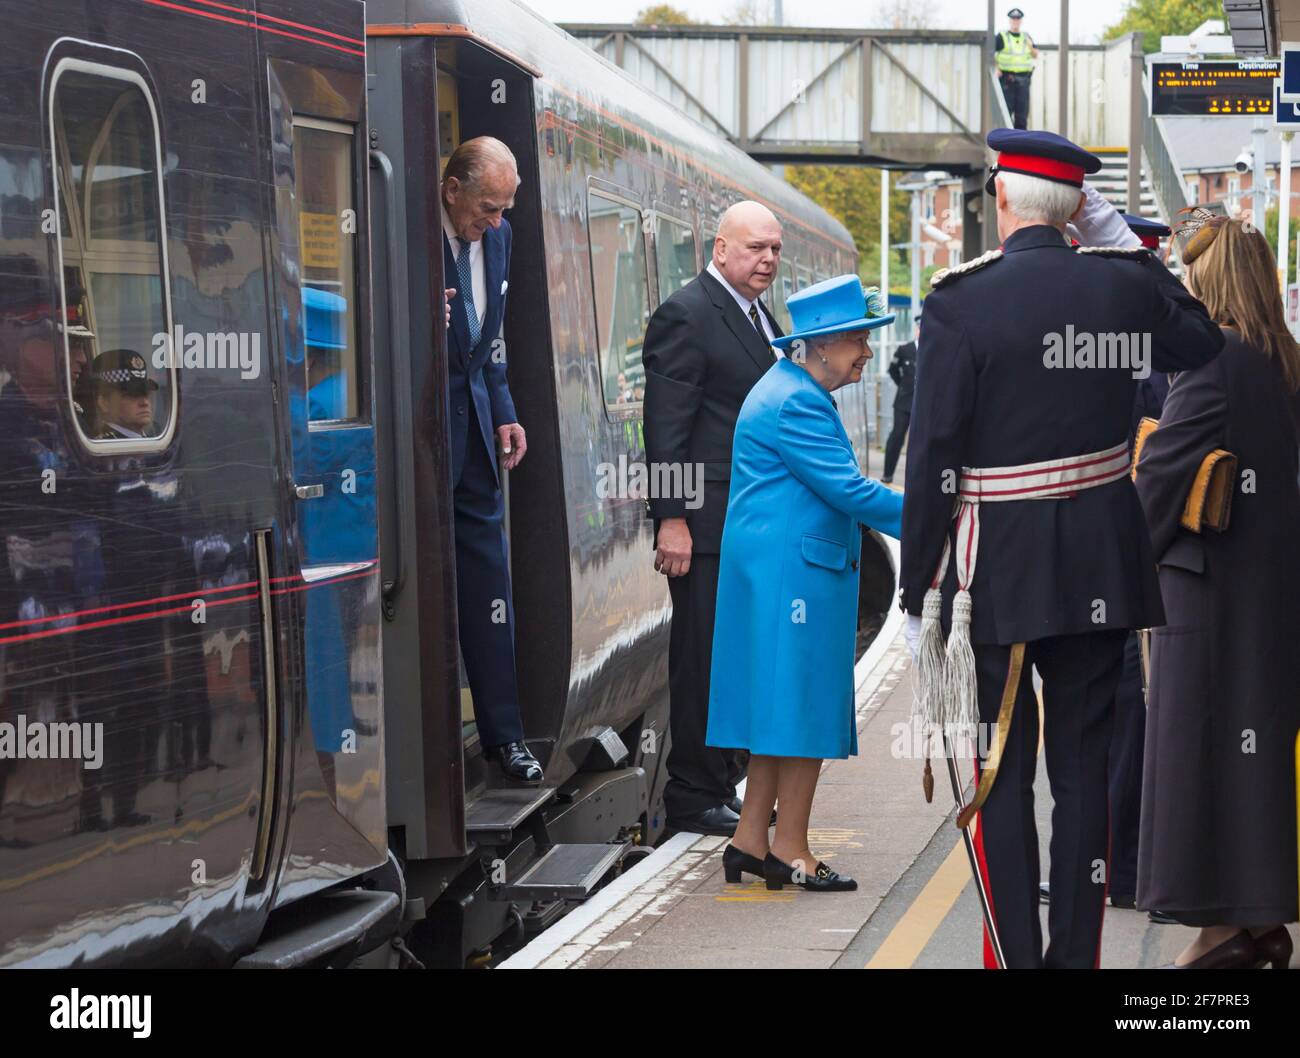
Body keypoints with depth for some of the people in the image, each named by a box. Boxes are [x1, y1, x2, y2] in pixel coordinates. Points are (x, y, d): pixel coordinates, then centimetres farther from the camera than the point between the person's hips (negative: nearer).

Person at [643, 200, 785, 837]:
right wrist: (671, 519, -21)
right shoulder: (686, 316, -11)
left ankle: (721, 784, 21)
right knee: (702, 656, -4)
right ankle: (693, 797, 3)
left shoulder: (759, 317, 18)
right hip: (707, 520, -9)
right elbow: (665, 427, -16)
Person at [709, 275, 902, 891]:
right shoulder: (795, 402, -17)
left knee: (787, 710, 12)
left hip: (781, 574, 11)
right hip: (795, 576, -11)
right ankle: (790, 853, 1)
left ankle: (750, 841, 16)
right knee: (803, 709, -5)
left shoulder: (794, 392, 18)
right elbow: (848, 490, -20)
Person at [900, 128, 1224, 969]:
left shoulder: (959, 303, -12)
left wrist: (919, 591, -6)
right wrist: (1140, 254, 23)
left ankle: (1016, 955, 5)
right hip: (1103, 569, 3)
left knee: (1000, 773, 5)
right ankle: (1077, 953, 13)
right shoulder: (1123, 283, -1)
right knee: (1085, 766, 9)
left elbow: (933, 457, -12)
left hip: (997, 569, -3)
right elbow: (1202, 343, 22)